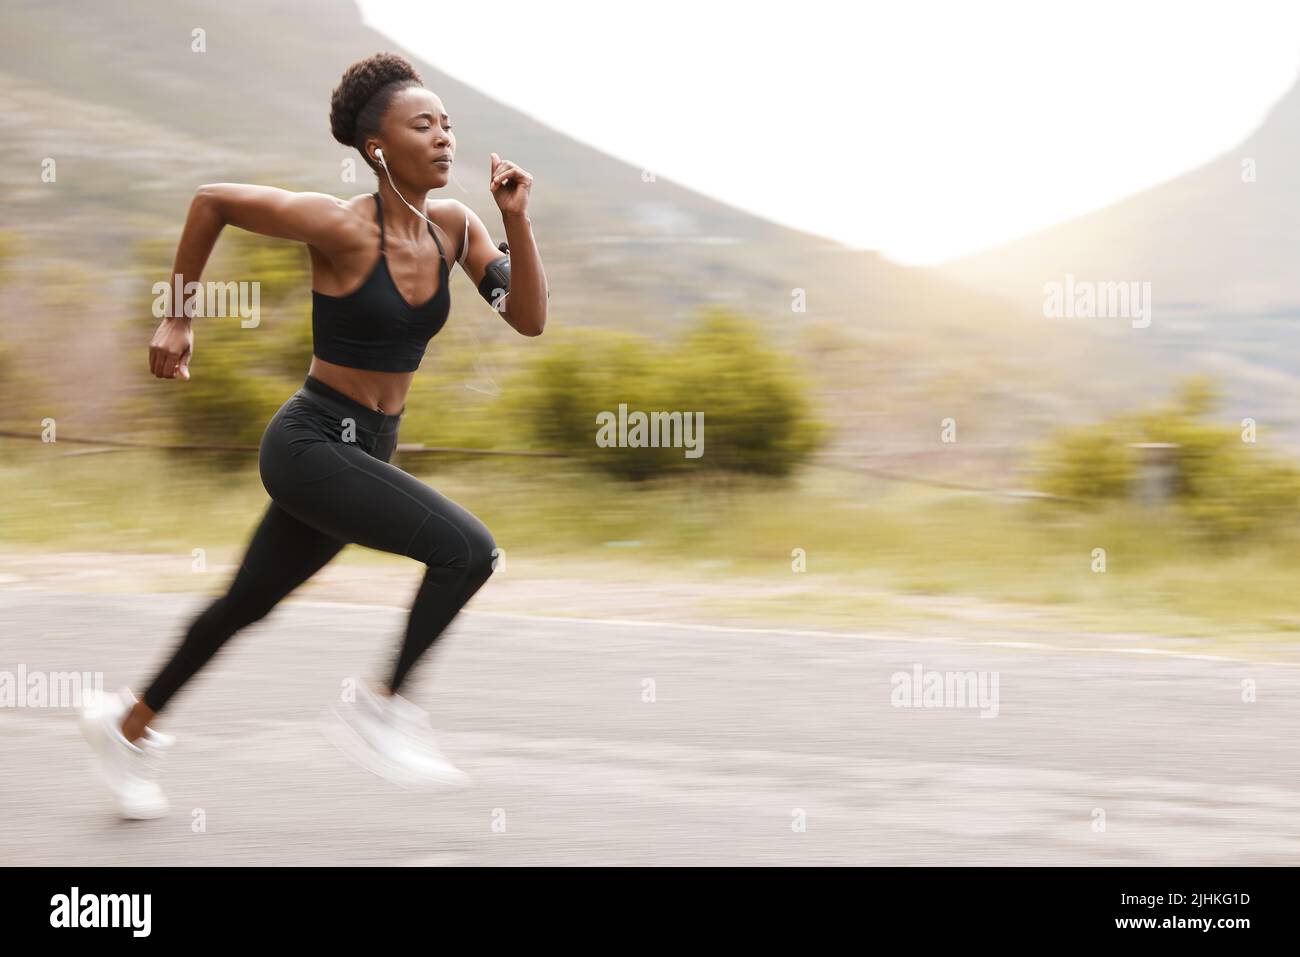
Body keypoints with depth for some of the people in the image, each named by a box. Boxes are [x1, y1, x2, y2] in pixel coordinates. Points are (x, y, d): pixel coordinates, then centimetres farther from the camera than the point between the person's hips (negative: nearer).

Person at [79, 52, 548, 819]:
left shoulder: (453, 226, 0)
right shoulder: (342, 228, -19)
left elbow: (529, 319, -3)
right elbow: (213, 199, -10)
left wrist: (517, 218, -14)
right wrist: (178, 318, -3)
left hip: (363, 452, 8)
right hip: (311, 445, -8)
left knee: (249, 603, 22)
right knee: (467, 549, -21)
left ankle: (129, 726, 41)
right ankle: (382, 706, -5)